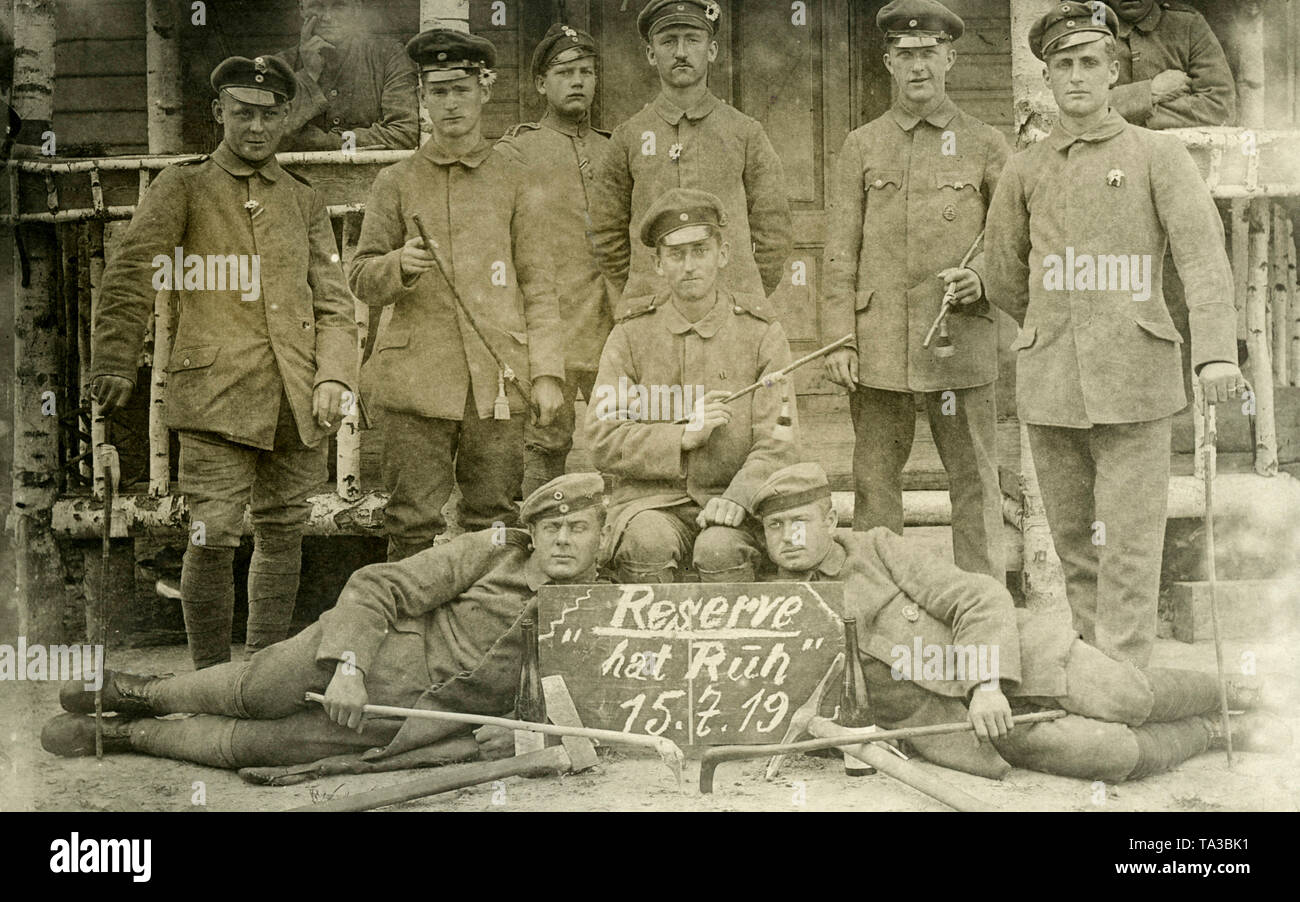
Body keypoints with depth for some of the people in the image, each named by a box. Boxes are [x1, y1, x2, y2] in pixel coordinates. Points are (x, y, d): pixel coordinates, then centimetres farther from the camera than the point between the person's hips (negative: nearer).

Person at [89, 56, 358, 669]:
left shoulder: (304, 200, 17)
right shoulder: (182, 188, 6)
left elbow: (333, 302, 14)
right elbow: (130, 276, -4)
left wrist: (334, 376, -2)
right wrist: (114, 366, -17)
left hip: (297, 399, 4)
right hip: (218, 393, -4)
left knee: (283, 533, 8)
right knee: (213, 538, -9)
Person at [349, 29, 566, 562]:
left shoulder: (514, 184, 11)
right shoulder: (396, 183, 11)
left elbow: (539, 289, 9)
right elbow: (361, 280, 10)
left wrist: (546, 373, 0)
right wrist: (399, 265, -12)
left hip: (497, 381, 0)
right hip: (416, 381, 0)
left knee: (492, 527, 3)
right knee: (413, 527, -3)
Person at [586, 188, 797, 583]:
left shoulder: (762, 333, 4)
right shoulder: (631, 335, 6)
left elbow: (779, 443, -2)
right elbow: (603, 440, -1)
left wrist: (738, 495, -22)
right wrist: (684, 436, -14)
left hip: (731, 501, 0)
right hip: (650, 498, 0)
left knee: (720, 549, -34)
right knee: (650, 546, -33)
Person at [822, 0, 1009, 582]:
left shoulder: (985, 145, 8)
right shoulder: (862, 146, 9)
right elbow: (841, 251, 6)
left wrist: (984, 276, -9)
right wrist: (839, 340, -2)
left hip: (960, 336, -1)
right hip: (878, 344, 1)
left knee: (974, 481, 1)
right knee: (874, 480, 5)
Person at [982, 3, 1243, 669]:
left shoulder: (1158, 153, 2)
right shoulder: (1024, 172, 10)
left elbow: (1203, 252, -9)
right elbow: (1002, 282, 19)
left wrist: (1217, 351, -21)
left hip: (1134, 383, -3)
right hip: (1049, 384, 3)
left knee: (1129, 543, -5)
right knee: (1073, 541, 9)